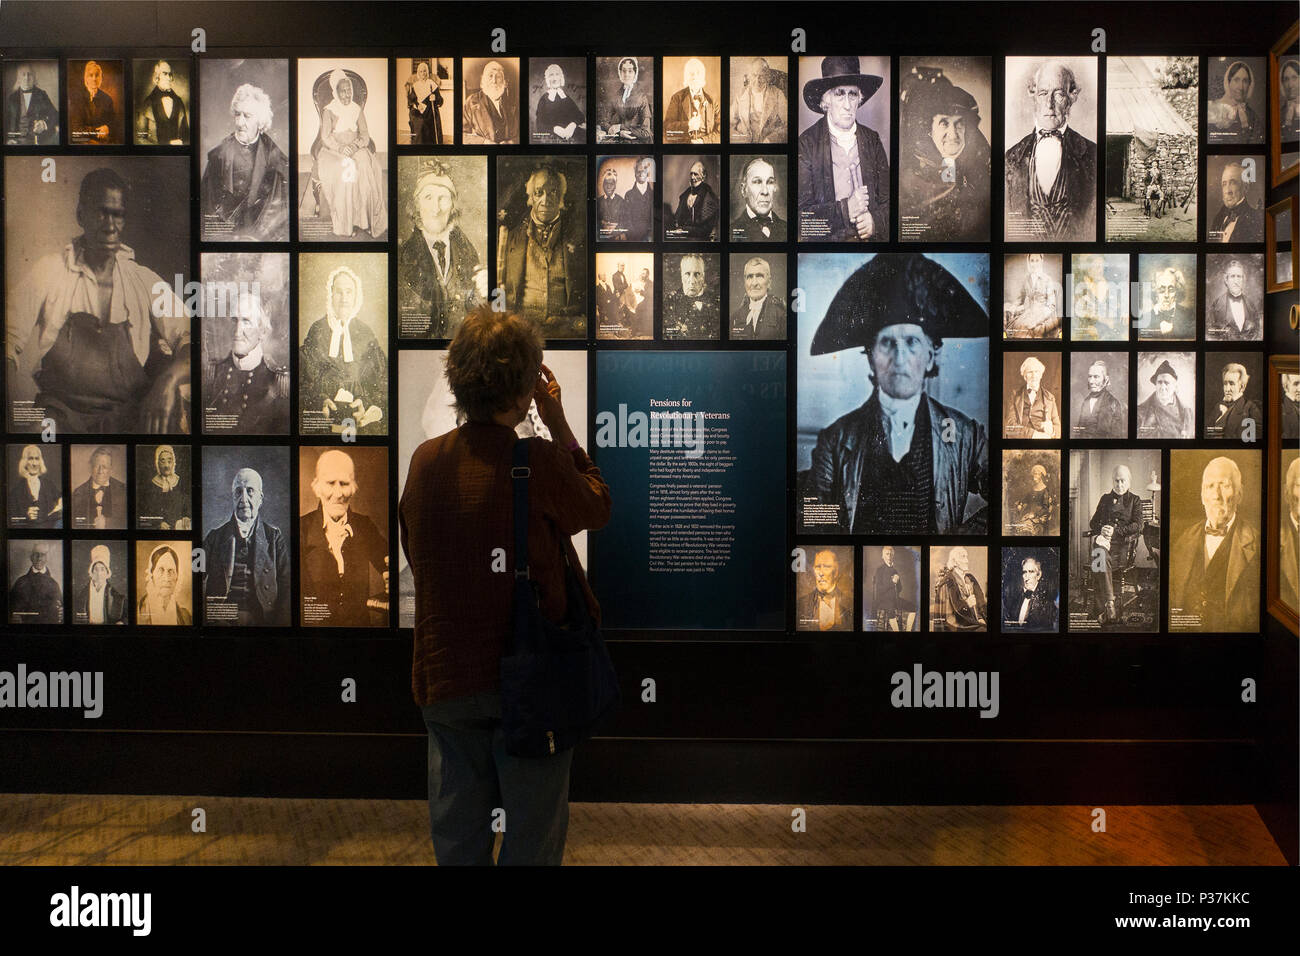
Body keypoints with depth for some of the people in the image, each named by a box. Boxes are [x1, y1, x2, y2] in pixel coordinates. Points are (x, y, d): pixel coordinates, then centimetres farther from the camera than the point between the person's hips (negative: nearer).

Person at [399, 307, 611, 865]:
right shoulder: (537, 461, -17)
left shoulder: (424, 460, -1)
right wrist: (558, 422, 6)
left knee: (457, 842, 15)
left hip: (446, 677, 4)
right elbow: (597, 508, 2)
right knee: (532, 842, 9)